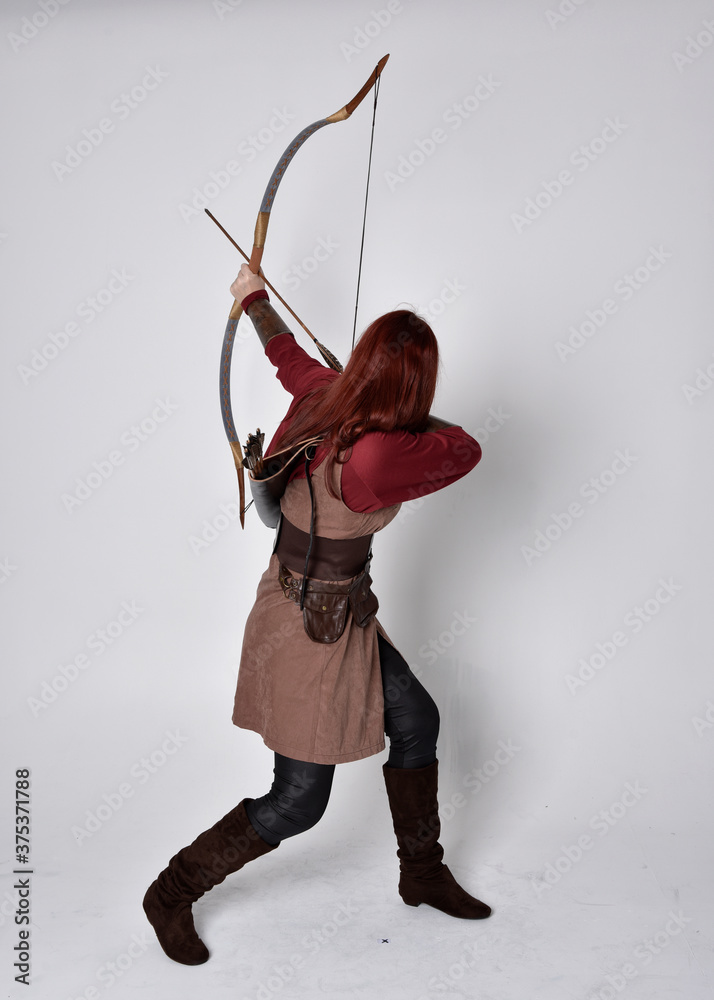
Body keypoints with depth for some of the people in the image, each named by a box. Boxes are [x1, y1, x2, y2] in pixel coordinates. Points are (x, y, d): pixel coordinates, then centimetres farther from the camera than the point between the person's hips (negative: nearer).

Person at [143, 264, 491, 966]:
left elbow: (288, 356, 13)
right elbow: (465, 449, -18)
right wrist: (408, 421, 1)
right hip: (309, 631, -9)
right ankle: (172, 893, 27)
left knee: (415, 719, 19)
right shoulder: (377, 456, -32)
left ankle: (422, 873, 39)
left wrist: (255, 297, 33)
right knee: (297, 803, 4)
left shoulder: (322, 395, -7)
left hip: (339, 613, 9)